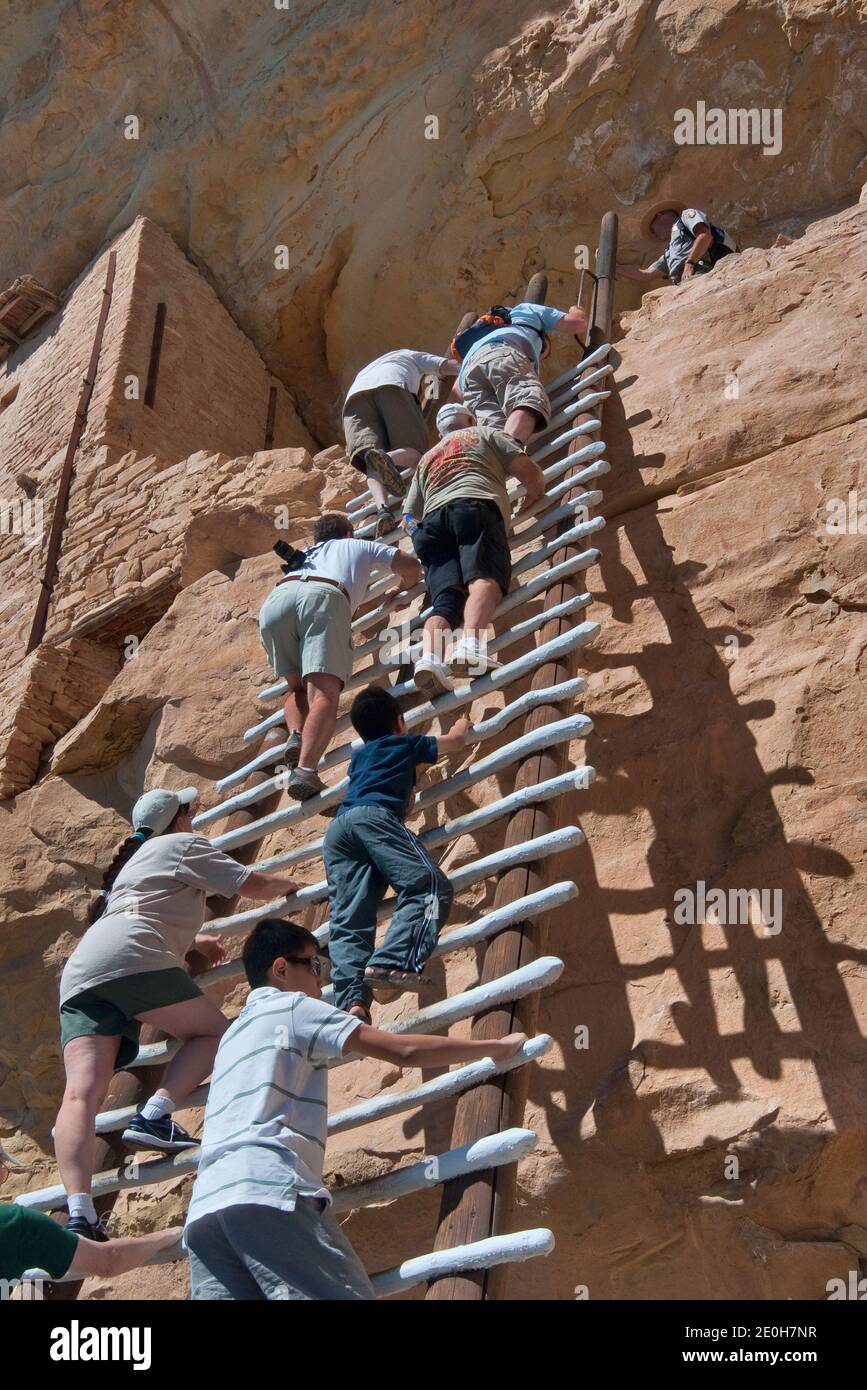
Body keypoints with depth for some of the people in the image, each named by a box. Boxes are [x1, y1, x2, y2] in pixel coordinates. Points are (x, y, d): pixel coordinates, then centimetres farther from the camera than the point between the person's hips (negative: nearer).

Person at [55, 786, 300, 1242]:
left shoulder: (133, 859, 38)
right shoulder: (183, 845, 14)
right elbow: (254, 884, 13)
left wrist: (193, 940, 51)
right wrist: (287, 883, 32)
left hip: (78, 972, 7)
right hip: (131, 959, -7)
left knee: (81, 1095, -9)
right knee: (212, 1030, 8)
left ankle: (79, 1212, -24)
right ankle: (153, 1116, -13)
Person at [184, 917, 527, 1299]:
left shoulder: (234, 1033, 30)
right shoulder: (293, 1008, 7)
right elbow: (405, 1051, 2)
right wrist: (496, 1047, 12)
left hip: (203, 1208, 8)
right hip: (265, 1191, -8)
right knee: (346, 1295, -11)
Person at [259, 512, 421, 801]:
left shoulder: (304, 553, 45)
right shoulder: (360, 546, 38)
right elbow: (412, 566, 36)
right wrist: (402, 589, 56)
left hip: (276, 598, 4)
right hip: (325, 596, -4)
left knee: (297, 686, 19)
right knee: (324, 692, -16)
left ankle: (296, 735, -11)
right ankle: (305, 769, -38)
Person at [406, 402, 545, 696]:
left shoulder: (426, 459, 40)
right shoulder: (486, 434, 28)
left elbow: (410, 516, 38)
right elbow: (532, 474, 17)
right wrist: (530, 500, 37)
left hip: (433, 519, 4)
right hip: (476, 507, -4)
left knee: (446, 599, -13)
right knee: (484, 579, -25)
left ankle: (429, 657, -42)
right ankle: (471, 644, -53)